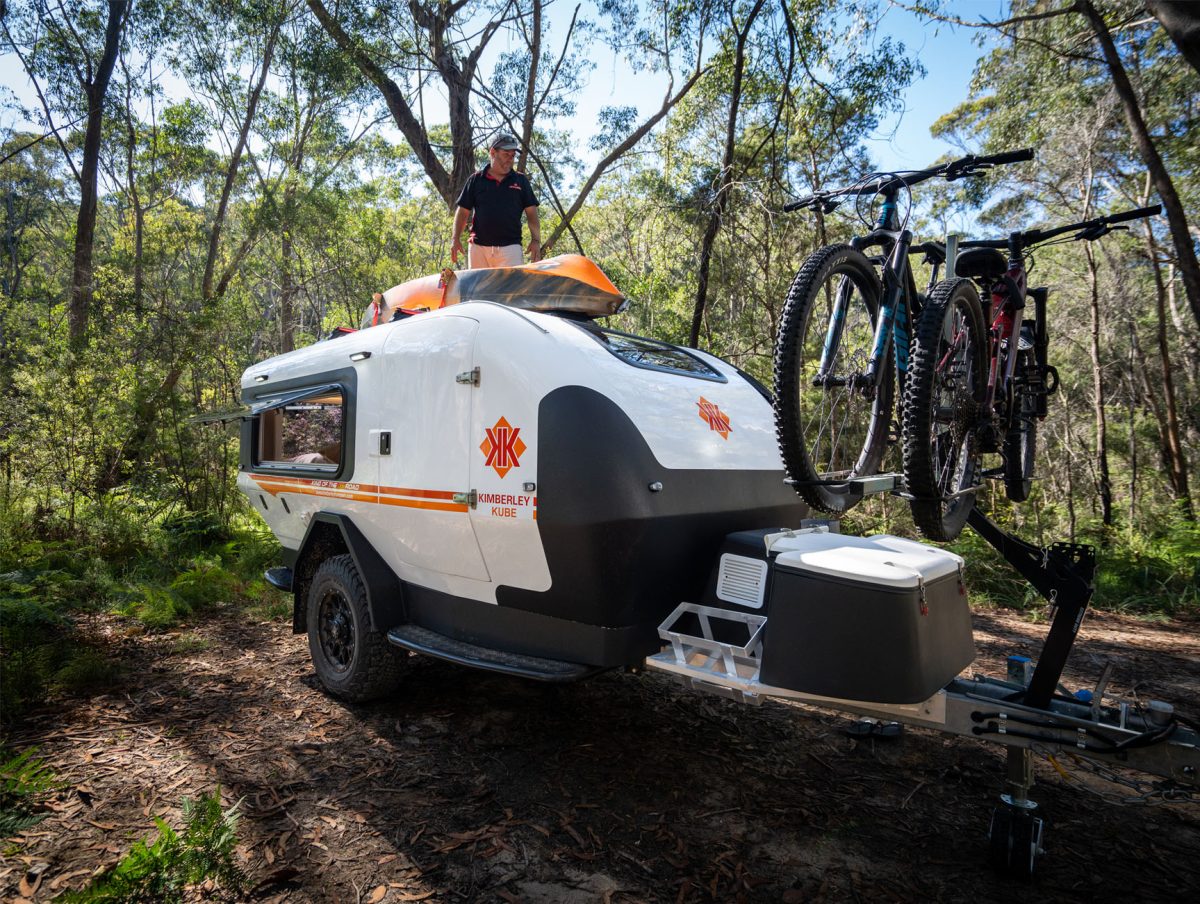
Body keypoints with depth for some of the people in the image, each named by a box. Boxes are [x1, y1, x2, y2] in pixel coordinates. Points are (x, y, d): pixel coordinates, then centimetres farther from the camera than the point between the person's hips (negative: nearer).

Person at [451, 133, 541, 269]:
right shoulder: (476, 179, 10)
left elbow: (531, 212, 9)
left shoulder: (521, 180, 11)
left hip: (510, 246, -1)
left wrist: (536, 240, -4)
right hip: (479, 246, 1)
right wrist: (456, 238, 0)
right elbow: (463, 211, 10)